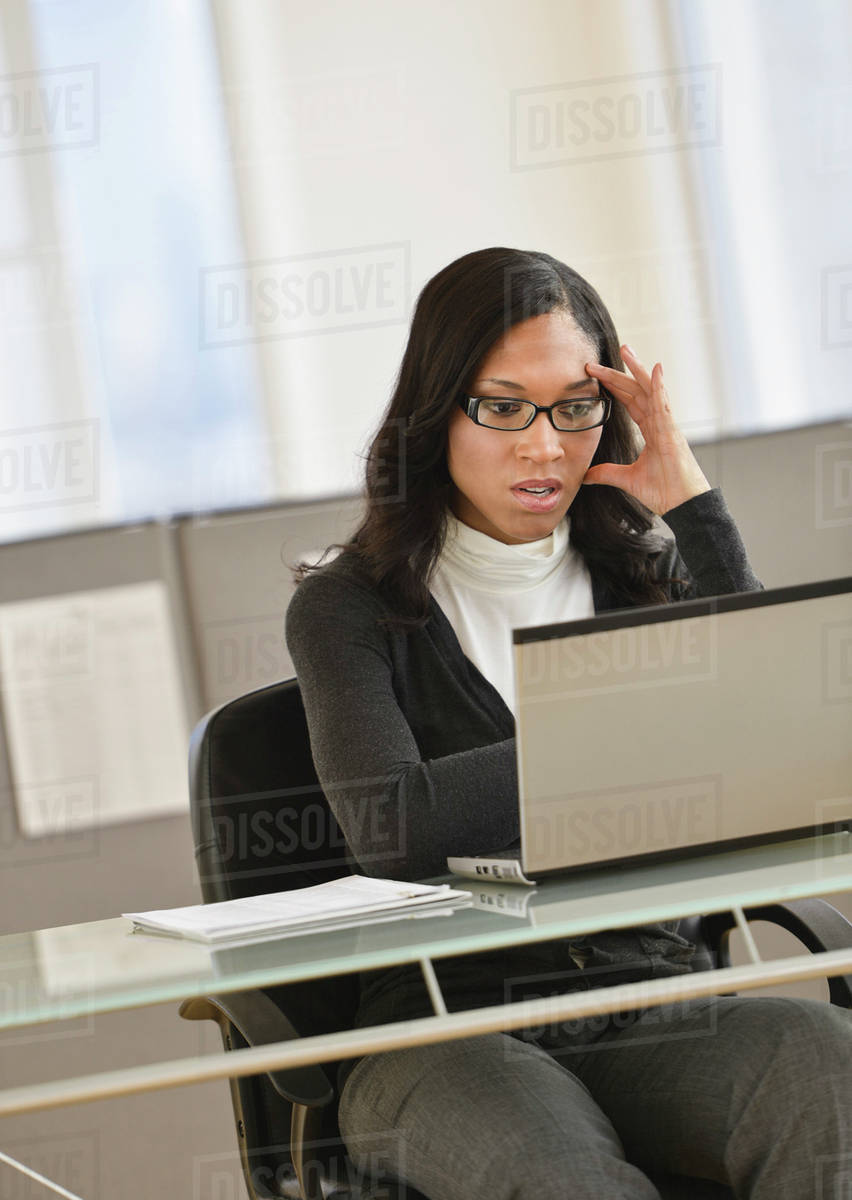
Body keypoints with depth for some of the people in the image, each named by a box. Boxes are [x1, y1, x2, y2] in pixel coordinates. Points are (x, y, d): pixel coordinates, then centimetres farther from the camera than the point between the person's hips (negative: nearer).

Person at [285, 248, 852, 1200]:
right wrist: (621, 738, -8)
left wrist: (693, 505, -1)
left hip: (646, 1019, 4)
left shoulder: (645, 577, 15)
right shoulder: (349, 608, 3)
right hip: (448, 1034, -3)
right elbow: (392, 826, -15)